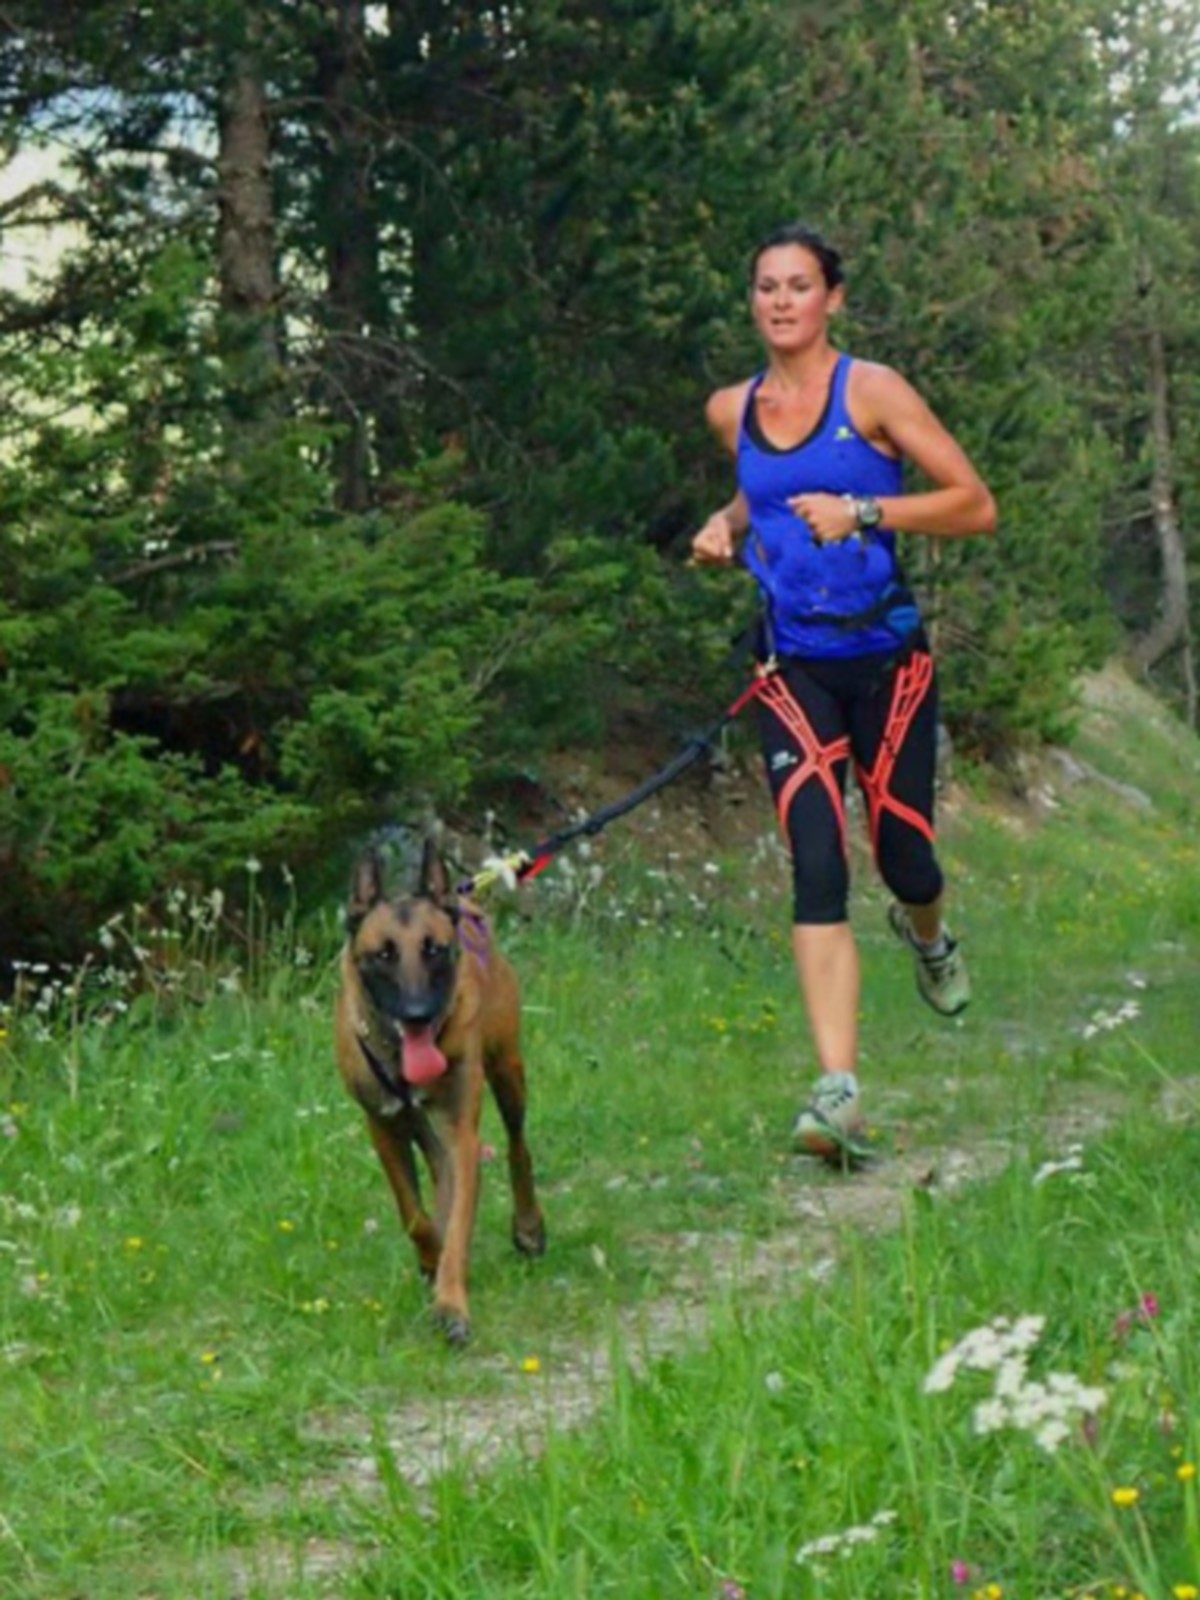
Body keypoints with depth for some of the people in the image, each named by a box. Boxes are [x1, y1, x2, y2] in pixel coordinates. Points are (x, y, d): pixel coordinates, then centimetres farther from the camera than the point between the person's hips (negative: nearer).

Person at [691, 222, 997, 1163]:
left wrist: (861, 512, -20)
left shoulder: (872, 392, -7)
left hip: (885, 655, -2)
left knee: (904, 859, 5)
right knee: (816, 864, -14)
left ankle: (928, 937, 46)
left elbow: (976, 505, -9)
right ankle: (839, 1090, -20)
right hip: (793, 666, 2)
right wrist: (729, 527, 7)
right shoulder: (732, 411, 7)